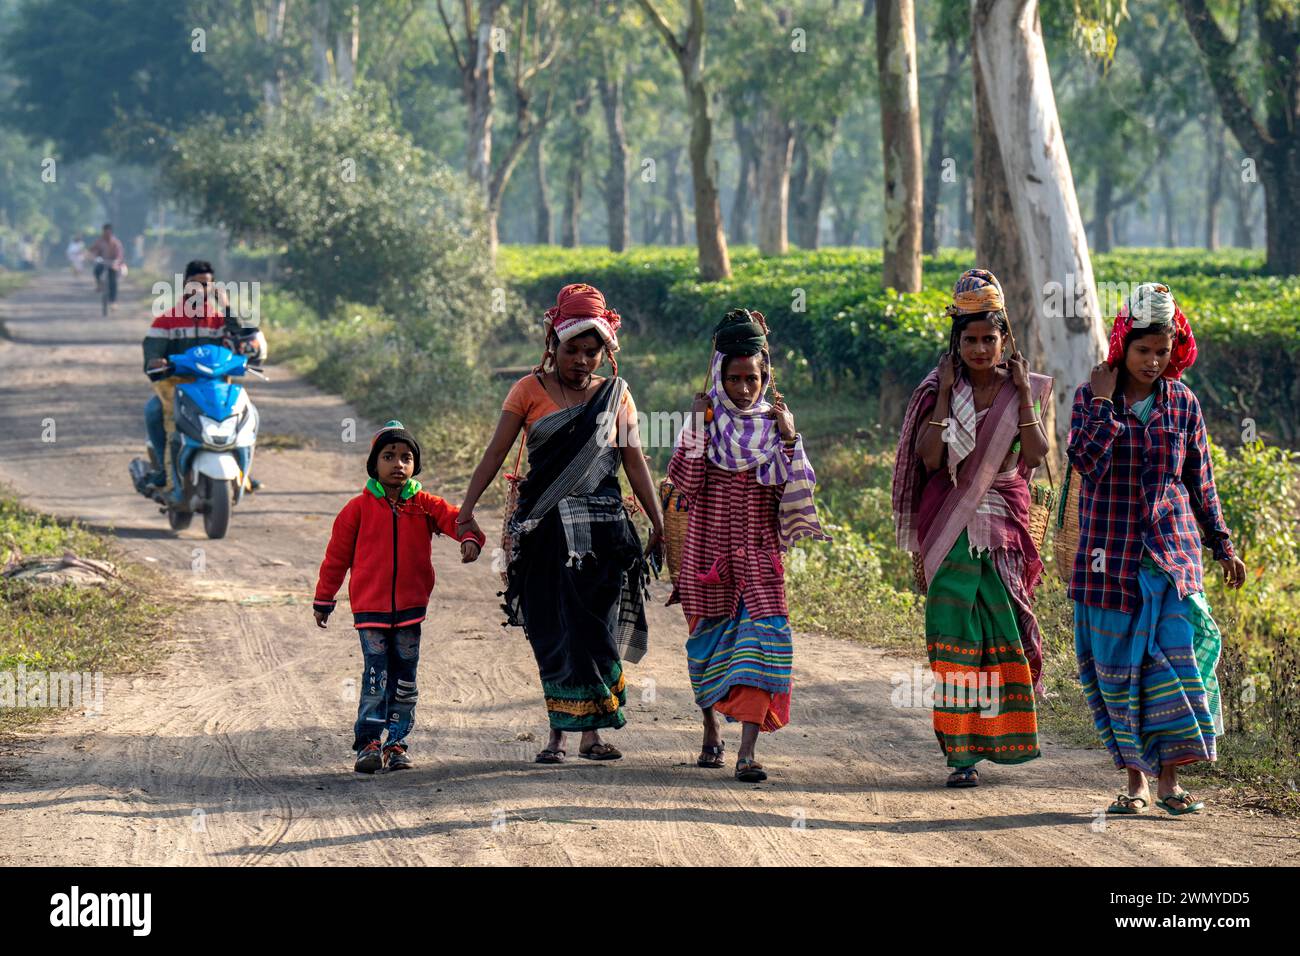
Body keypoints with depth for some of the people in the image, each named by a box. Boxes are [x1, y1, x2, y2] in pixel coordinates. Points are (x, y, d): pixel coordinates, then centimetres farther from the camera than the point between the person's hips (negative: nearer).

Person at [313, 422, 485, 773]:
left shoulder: (425, 506, 4)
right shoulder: (359, 509, 1)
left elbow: (456, 519, -6)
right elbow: (337, 555, 7)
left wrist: (470, 538, -31)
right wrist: (323, 599, 11)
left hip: (410, 607, 2)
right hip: (369, 607, -2)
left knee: (404, 676, 6)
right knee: (376, 675, -9)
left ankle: (397, 743, 13)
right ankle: (368, 742, -6)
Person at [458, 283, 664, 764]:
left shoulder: (615, 395, 8)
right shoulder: (530, 390, 2)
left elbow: (635, 462, 9)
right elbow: (496, 452, -1)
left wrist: (658, 522, 5)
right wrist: (467, 508, -9)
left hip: (601, 526, 1)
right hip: (545, 528, -1)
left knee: (595, 628, -2)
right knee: (554, 629, -2)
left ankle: (591, 731, 3)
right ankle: (557, 733, 2)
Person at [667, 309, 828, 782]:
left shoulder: (775, 422, 3)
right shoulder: (706, 419, 1)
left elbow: (794, 490, -3)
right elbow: (687, 483, -9)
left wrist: (789, 438, -14)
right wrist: (697, 426, -13)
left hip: (758, 549, 0)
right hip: (709, 545, 0)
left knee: (763, 635, -15)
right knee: (708, 637, 9)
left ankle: (747, 749, -20)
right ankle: (711, 731, 32)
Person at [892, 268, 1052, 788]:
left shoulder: (1021, 390, 5)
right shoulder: (941, 390, 2)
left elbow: (1036, 454, -7)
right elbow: (929, 458, -10)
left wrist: (1022, 394, -9)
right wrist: (944, 395, -11)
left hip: (1004, 524, 1)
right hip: (951, 527, -1)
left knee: (1002, 628, 1)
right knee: (955, 634, -9)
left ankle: (994, 734, 23)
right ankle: (961, 751, -10)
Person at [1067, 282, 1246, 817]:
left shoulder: (1181, 403, 5)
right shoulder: (1091, 396, 0)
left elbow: (1201, 482, 12)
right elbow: (1086, 463, -15)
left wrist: (1222, 545, 13)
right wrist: (1104, 402, -16)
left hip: (1171, 549, 1)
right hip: (1111, 551, -1)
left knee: (1175, 654, -9)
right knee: (1118, 666, 1)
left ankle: (1170, 780, -6)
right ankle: (1135, 780, 10)